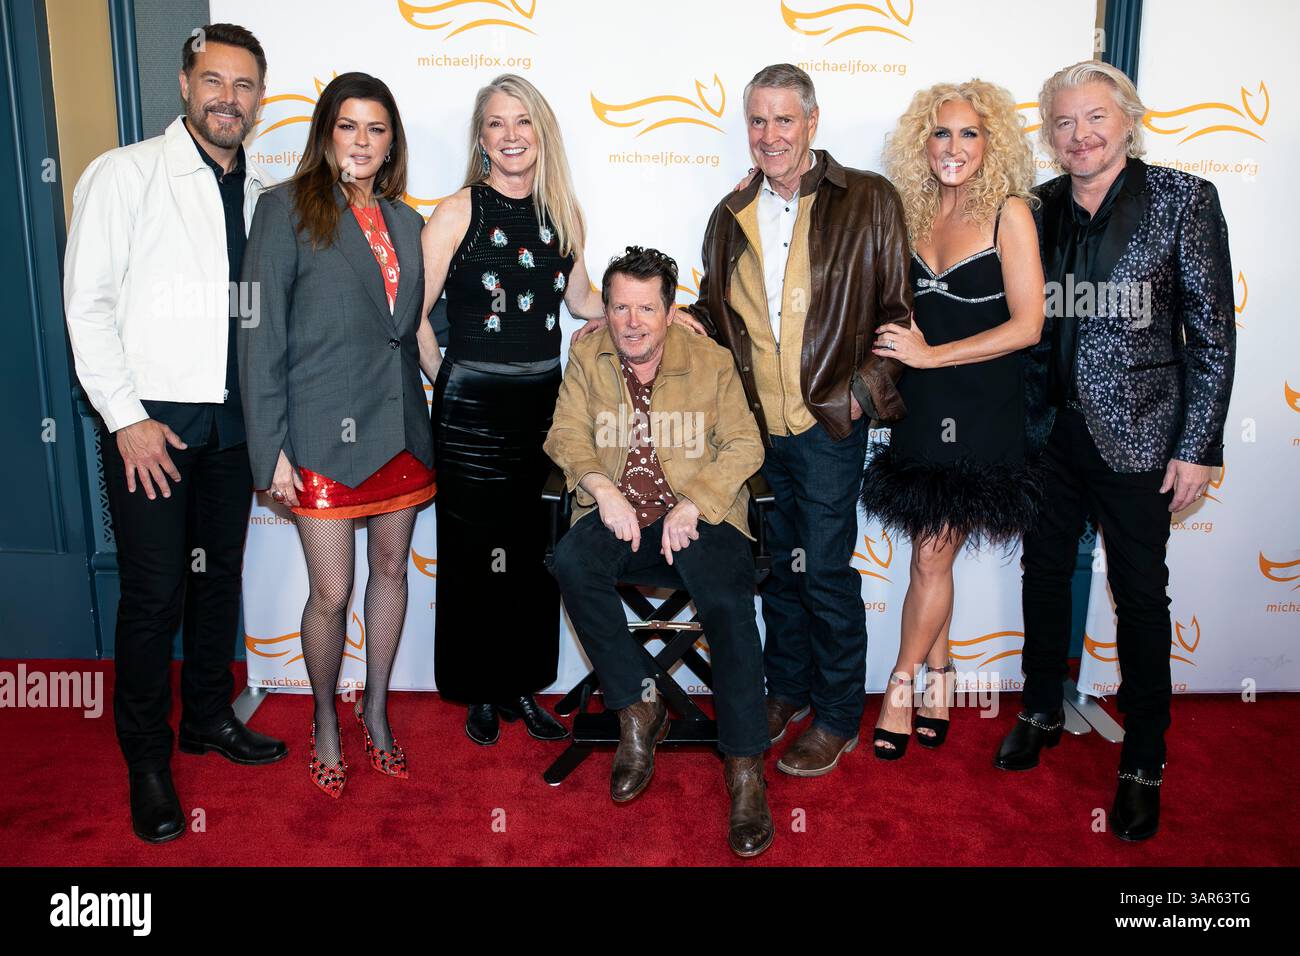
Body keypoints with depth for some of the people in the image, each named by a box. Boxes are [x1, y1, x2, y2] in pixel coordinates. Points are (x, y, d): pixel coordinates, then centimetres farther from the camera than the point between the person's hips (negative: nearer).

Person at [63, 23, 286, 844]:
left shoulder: (263, 192, 9)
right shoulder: (125, 174, -6)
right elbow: (88, 301, -9)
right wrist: (126, 419, -14)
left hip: (233, 417, 5)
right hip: (150, 418, -5)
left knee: (221, 574, 15)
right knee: (154, 591, -2)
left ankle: (210, 716, 33)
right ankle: (147, 760, 16)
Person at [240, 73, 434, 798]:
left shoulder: (406, 221, 12)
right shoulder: (287, 210, -3)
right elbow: (260, 336, -7)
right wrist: (272, 447, -12)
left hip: (401, 428, 5)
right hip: (324, 432, -5)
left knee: (392, 571, 13)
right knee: (332, 594, 0)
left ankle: (376, 709, 33)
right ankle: (326, 722, 25)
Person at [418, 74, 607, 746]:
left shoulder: (561, 215, 8)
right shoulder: (458, 213, -6)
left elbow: (579, 299, 20)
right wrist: (450, 384, -4)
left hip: (545, 402, 4)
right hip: (473, 410, -4)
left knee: (534, 552, 11)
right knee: (475, 553, 6)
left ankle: (522, 687, 27)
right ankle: (479, 694, 24)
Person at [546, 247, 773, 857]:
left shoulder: (710, 361, 3)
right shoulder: (586, 356, 8)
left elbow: (743, 445, -1)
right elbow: (566, 434, 5)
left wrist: (692, 505, -15)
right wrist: (602, 488, -15)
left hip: (697, 513, -2)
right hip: (617, 510, 2)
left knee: (727, 600, -29)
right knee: (572, 563, -30)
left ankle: (745, 769, -17)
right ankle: (639, 710, -14)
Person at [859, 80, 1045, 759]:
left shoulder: (1008, 212, -7)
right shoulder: (916, 212, 7)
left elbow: (1027, 325, -12)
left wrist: (930, 355, -13)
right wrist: (890, 355, -2)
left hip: (980, 412, -4)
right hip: (921, 408, 4)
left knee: (932, 555, 1)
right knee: (932, 554, 10)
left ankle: (902, 686, 16)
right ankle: (937, 678, 26)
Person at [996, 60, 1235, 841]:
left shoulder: (1183, 199, -6)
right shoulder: (1040, 208, 5)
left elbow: (1213, 332, -7)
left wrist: (1198, 447, -10)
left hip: (1135, 436, -4)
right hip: (1050, 428, 4)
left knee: (1140, 596, 6)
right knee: (1045, 575, 16)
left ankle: (1144, 763, 22)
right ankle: (1043, 712, 37)